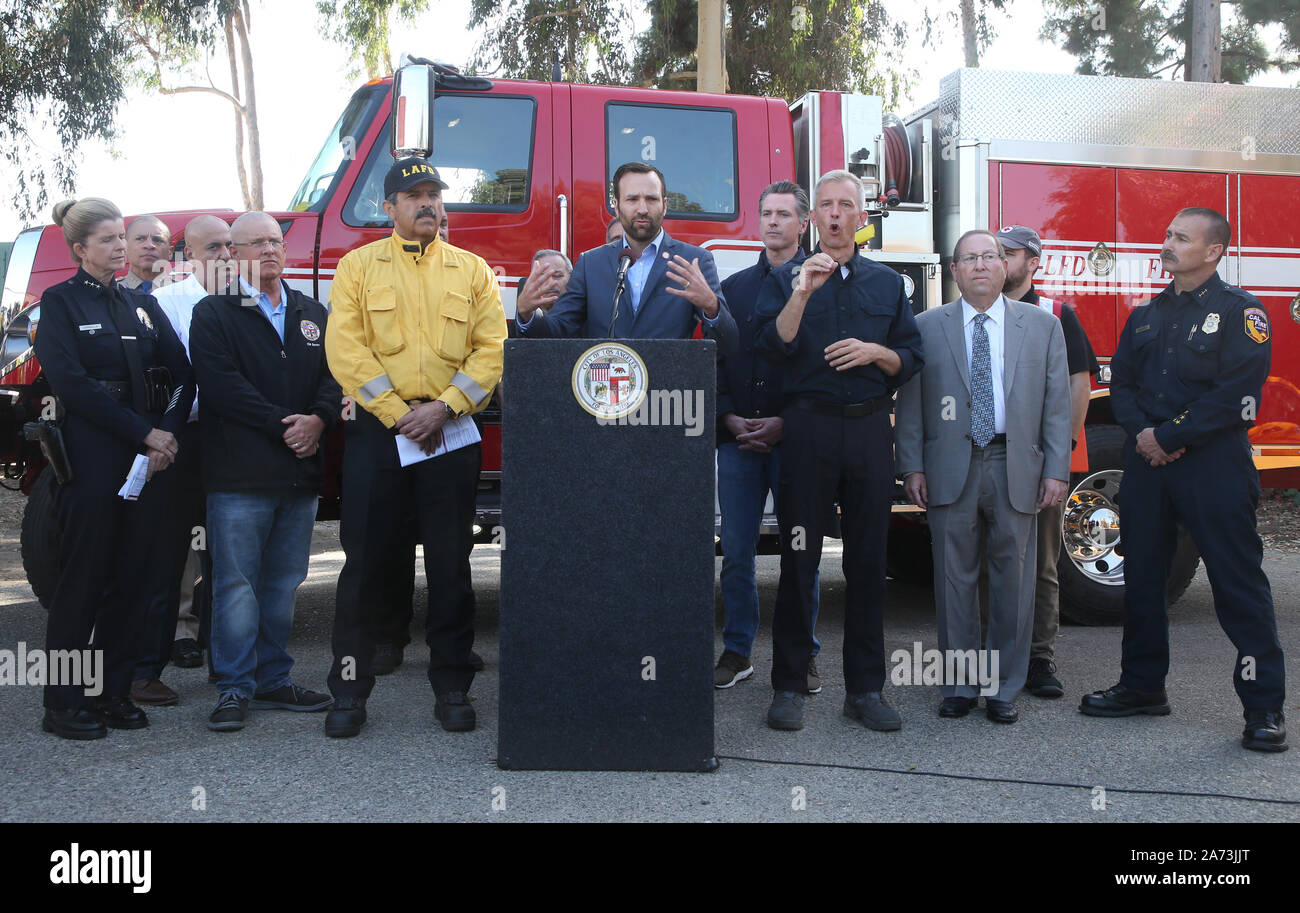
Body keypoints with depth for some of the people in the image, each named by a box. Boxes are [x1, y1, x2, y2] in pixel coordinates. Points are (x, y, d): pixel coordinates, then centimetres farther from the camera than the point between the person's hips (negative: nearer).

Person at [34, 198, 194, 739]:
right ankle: (63, 704, 8)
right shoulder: (61, 303, 1)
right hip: (91, 460, -5)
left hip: (149, 457, 5)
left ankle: (114, 692, 16)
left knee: (134, 577, 5)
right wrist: (145, 433, -14)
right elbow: (73, 384, -11)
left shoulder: (142, 306, 16)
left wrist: (168, 434, -9)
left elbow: (181, 375, 7)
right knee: (84, 576, -1)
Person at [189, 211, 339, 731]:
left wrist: (317, 419, -10)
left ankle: (274, 680, 20)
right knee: (237, 584, -3)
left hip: (301, 471, 5)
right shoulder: (213, 314, 3)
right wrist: (281, 425, -14)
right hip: (240, 474, -5)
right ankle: (235, 689, 6)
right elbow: (221, 384, -10)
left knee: (283, 584, 10)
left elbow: (334, 373, 10)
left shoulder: (312, 314, 19)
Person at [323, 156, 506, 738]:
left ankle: (451, 685, 15)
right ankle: (349, 689, 12)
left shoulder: (471, 270, 11)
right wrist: (396, 413, -11)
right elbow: (345, 347, -3)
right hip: (376, 428, -1)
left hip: (451, 431, 1)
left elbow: (492, 347, 3)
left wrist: (444, 407, -10)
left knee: (450, 563, 4)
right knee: (364, 561, 2)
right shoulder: (358, 266, 8)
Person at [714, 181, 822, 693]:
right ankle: (737, 651, 17)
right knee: (736, 553, 6)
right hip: (737, 439, 3)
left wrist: (787, 423, -13)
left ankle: (803, 656, 14)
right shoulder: (733, 287, 14)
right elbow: (716, 361, 12)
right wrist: (730, 418, -2)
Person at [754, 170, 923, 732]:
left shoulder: (887, 283, 15)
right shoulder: (787, 279, 8)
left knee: (867, 560, 5)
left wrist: (875, 352, -6)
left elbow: (912, 359, 12)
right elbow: (773, 346, -7)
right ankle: (788, 686, 7)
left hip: (870, 428, 2)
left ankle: (866, 688, 13)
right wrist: (802, 294, -17)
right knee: (799, 559, -2)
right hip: (809, 427, -2)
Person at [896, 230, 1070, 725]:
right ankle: (960, 684, 16)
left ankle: (1004, 688, 16)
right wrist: (912, 466, -3)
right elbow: (911, 402, 5)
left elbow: (1056, 403, 6)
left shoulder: (1042, 325, 9)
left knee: (1014, 577, 4)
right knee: (954, 577, 4)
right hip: (951, 469, 0)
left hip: (1016, 466, 1)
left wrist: (1056, 470, -1)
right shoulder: (927, 327, 7)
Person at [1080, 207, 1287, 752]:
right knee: (1141, 575, 11)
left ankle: (1264, 706, 4)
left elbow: (1236, 395, -13)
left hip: (1214, 464, -6)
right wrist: (1141, 432, -8)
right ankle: (1143, 686, 24)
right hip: (1146, 462, 6)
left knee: (1238, 581, -4)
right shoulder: (1147, 315, 15)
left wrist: (1170, 437, -14)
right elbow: (1121, 381, 11)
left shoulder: (1239, 312, -4)